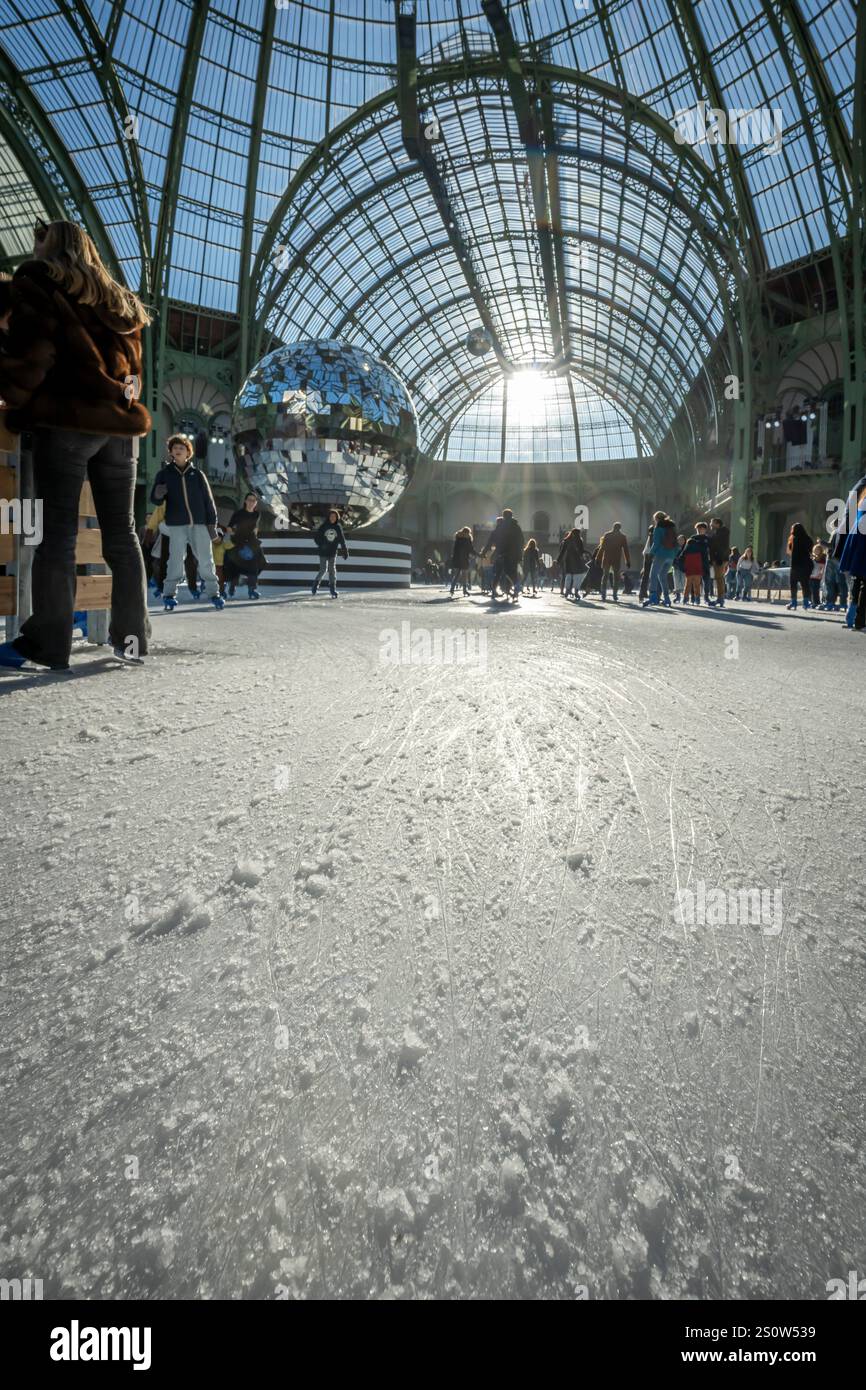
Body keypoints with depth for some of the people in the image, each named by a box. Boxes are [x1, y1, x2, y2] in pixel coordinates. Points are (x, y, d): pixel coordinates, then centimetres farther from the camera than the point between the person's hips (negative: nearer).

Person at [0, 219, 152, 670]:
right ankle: (132, 637, 6)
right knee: (121, 533, 5)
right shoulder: (120, 299, 25)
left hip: (68, 417, -5)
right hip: (118, 421, 6)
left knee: (58, 533, -7)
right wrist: (122, 397, 18)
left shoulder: (39, 279, 6)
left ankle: (48, 642, -7)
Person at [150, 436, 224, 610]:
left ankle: (214, 593, 8)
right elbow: (154, 498, 4)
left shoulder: (197, 473, 9)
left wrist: (211, 523, 1)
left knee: (205, 560, 2)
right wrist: (157, 494, -21)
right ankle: (169, 595, 3)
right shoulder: (165, 473, 8)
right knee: (176, 560, -3)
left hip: (199, 523, 1)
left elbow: (208, 499, 8)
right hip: (176, 524, -1)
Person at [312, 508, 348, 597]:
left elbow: (342, 540, 5)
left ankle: (333, 591, 8)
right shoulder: (323, 526, -4)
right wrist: (320, 545, -13)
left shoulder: (338, 527, 2)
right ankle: (316, 584, 20)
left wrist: (345, 551, 2)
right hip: (323, 553, -2)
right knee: (323, 570, -5)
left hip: (333, 553, 2)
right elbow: (316, 536, 1)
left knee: (332, 571, 3)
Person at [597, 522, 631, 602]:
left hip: (606, 559, 1)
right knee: (616, 577, 7)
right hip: (617, 560, -1)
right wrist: (628, 561, 5)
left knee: (605, 576, 8)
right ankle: (615, 596, 2)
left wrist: (599, 559, 2)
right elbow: (626, 550, 1)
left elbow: (602, 548, -1)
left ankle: (603, 596, 2)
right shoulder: (622, 537, 1)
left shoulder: (607, 535, 1)